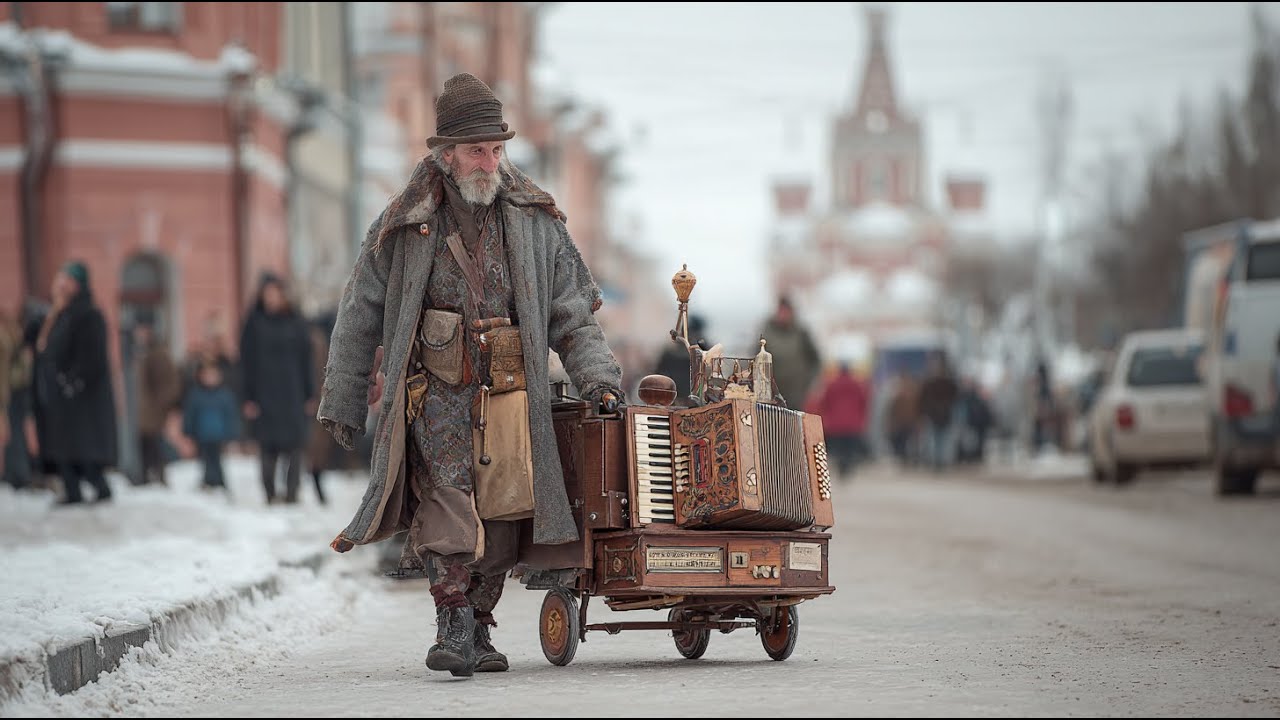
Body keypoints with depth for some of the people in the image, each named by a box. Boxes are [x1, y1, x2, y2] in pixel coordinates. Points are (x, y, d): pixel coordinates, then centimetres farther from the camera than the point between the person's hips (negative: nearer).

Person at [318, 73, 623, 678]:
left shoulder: (535, 221, 8)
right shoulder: (405, 225, 3)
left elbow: (572, 313, 10)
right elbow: (360, 316, 9)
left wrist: (598, 379, -4)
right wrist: (343, 404, 8)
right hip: (434, 389, -3)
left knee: (500, 516, 2)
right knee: (449, 494, -21)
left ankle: (477, 629, 16)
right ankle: (454, 628, -27)